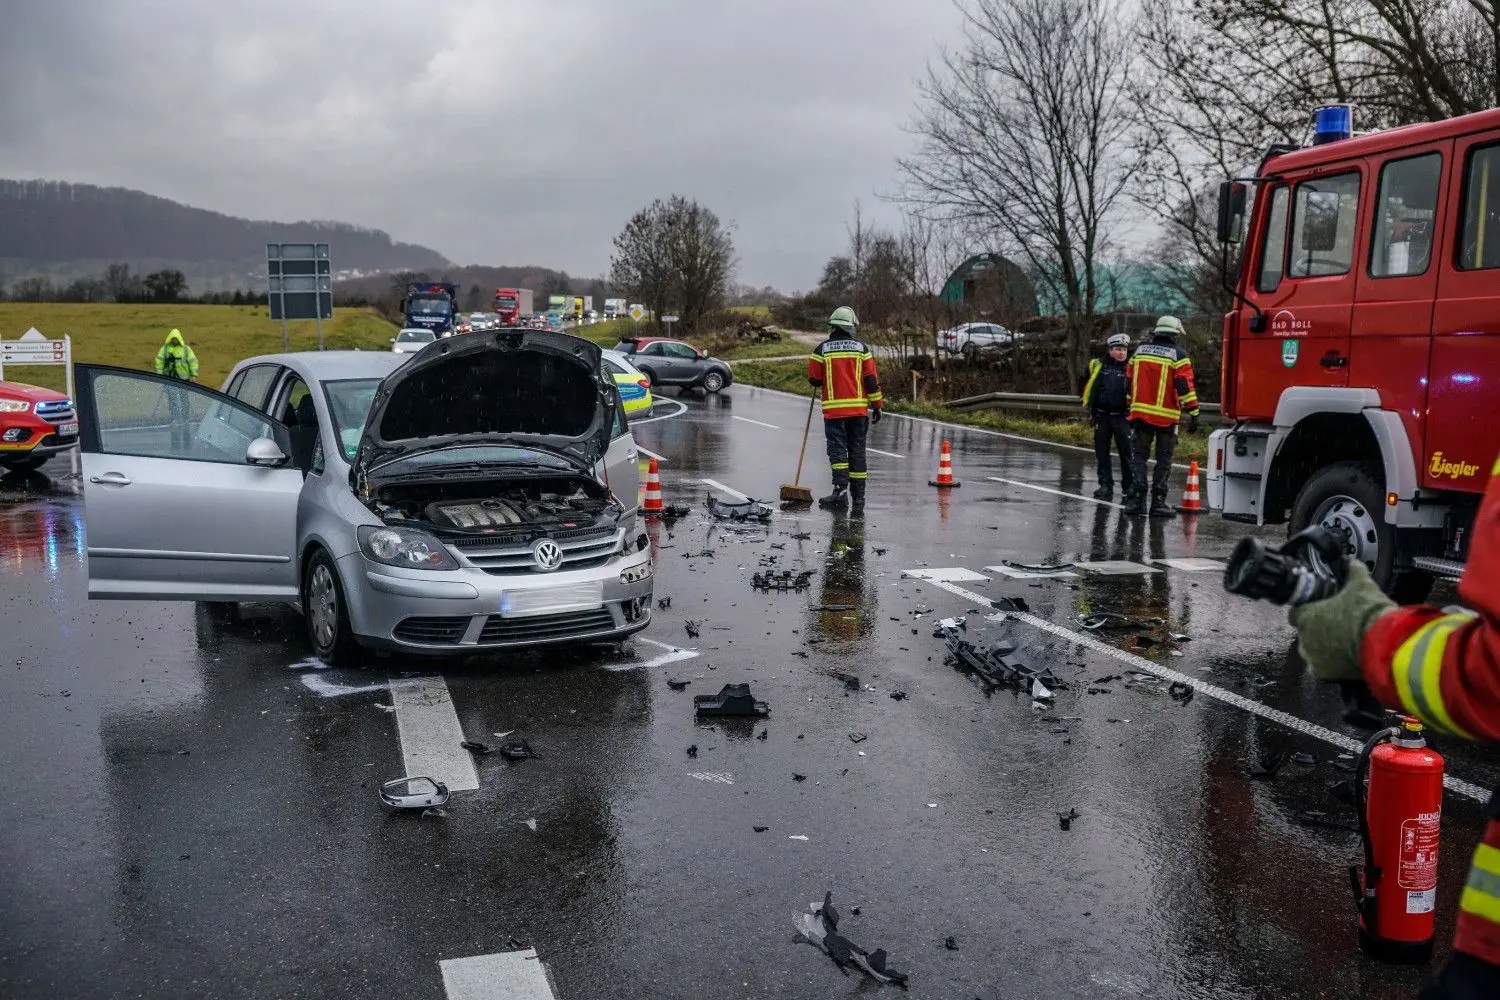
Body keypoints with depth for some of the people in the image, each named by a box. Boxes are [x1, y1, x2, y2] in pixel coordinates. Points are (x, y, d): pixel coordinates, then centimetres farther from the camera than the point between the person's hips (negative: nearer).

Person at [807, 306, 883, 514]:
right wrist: (877, 405, 8)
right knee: (857, 450, 9)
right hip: (859, 408, 2)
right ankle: (858, 496, 13)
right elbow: (872, 379, 1)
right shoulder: (861, 349, 3)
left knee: (837, 449, -2)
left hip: (833, 409, -2)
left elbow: (814, 378, 2)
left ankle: (841, 488, -20)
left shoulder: (822, 350, -2)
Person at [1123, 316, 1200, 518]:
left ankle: (1137, 499, 2)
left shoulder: (1139, 351, 9)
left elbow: (1129, 381, 14)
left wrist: (1129, 407, 23)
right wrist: (1193, 412, -9)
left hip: (1140, 413, 3)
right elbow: (1186, 386, -11)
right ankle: (1158, 502, 4)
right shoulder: (1178, 355, -5)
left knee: (1139, 456, 9)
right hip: (1167, 416, -3)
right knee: (1164, 460, 5)